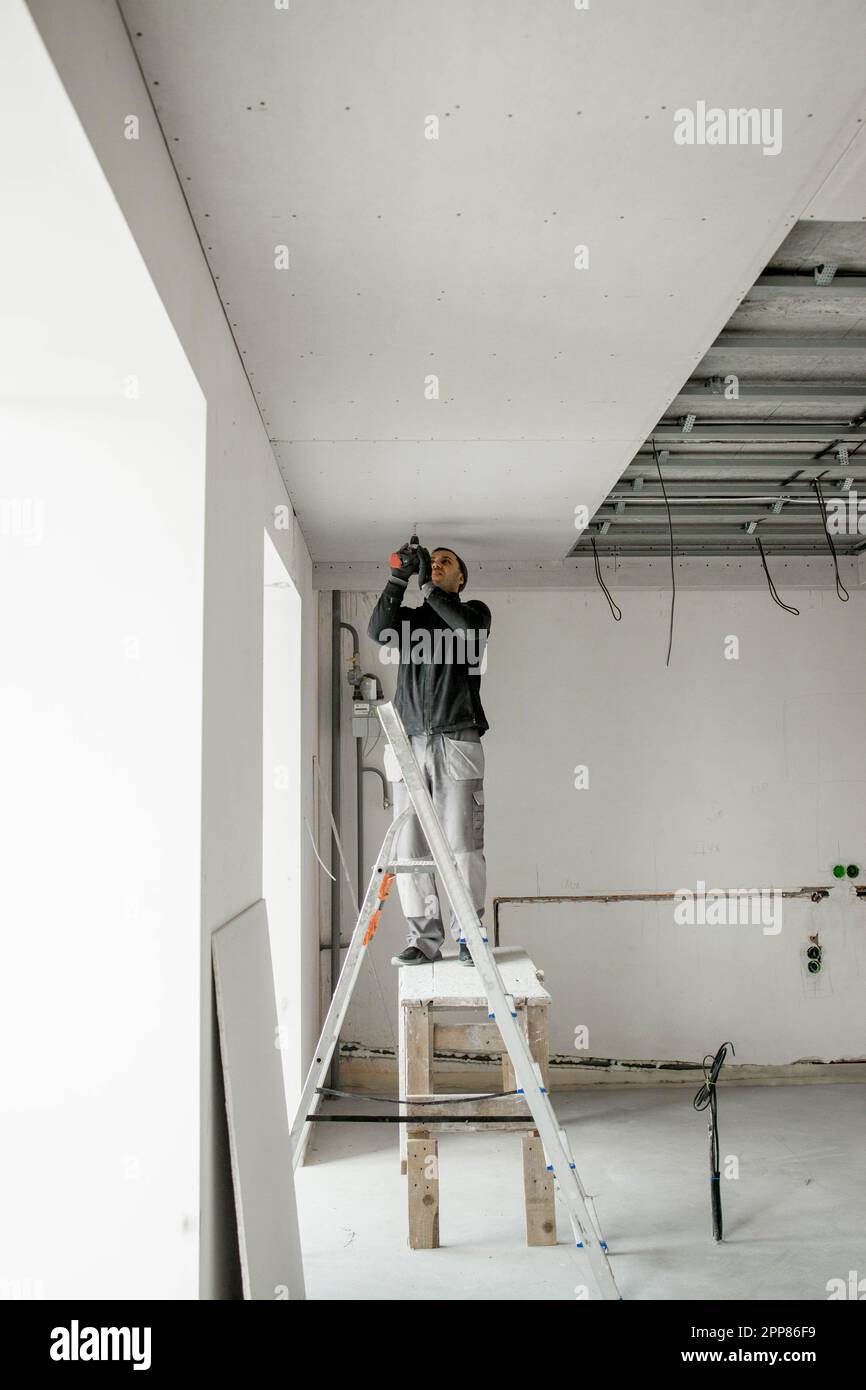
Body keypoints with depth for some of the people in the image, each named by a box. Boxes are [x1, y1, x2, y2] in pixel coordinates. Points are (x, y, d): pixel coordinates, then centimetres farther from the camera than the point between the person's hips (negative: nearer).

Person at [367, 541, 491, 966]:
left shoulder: (474, 611, 15)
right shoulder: (412, 618, 21)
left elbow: (469, 628, -10)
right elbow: (378, 631, -1)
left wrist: (428, 585, -5)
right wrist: (399, 578, -6)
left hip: (456, 743, -3)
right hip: (409, 743, 3)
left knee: (463, 845, -7)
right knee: (410, 849, -1)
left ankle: (468, 936, 1)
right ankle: (425, 938, 4)